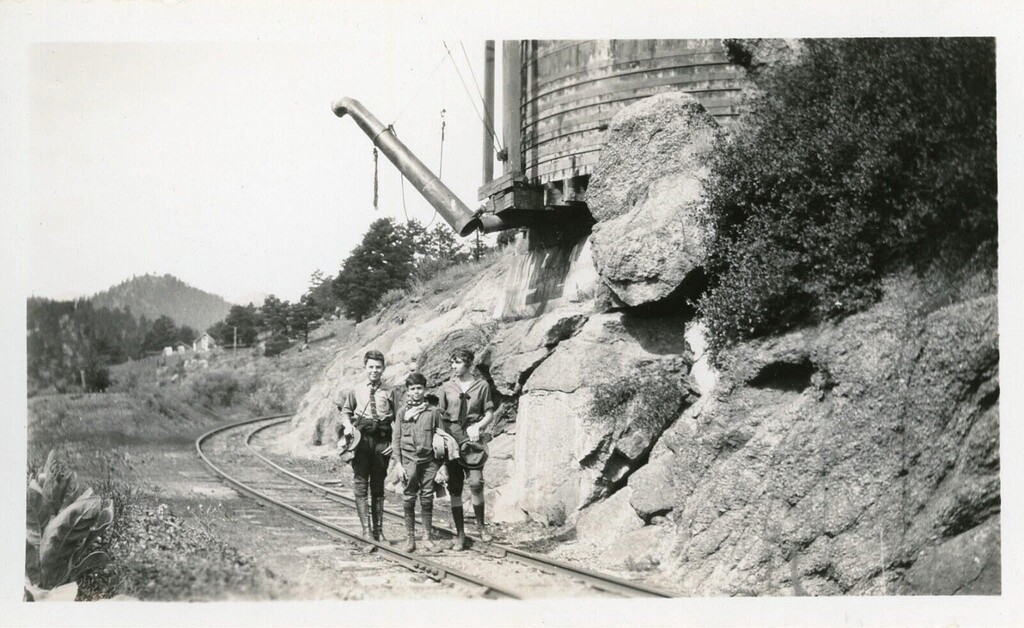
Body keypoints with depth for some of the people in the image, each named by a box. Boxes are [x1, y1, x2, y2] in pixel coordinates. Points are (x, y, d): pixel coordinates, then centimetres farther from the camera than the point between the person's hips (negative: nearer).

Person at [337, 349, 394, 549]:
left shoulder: (389, 393, 5)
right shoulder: (356, 391, 9)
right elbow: (345, 411, 13)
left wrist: (395, 443, -5)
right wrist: (348, 425, -9)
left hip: (382, 442, 0)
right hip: (361, 440, 0)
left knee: (378, 486, 9)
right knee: (360, 485, -8)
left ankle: (378, 529, 17)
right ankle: (366, 530, -11)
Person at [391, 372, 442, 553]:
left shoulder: (433, 412, 6)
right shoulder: (402, 413, 6)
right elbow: (396, 440, 6)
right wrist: (399, 464, -1)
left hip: (429, 460, 0)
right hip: (409, 459, 0)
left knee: (427, 499, 1)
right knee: (409, 499, 1)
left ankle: (428, 537, 9)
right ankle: (410, 537, 7)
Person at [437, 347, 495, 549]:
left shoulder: (482, 385, 5)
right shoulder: (447, 387, 8)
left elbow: (489, 413, 8)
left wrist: (478, 426, -10)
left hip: (472, 439, -2)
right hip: (451, 439, 2)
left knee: (476, 483, -15)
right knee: (455, 488, 1)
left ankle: (481, 526, 7)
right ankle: (460, 535, 8)